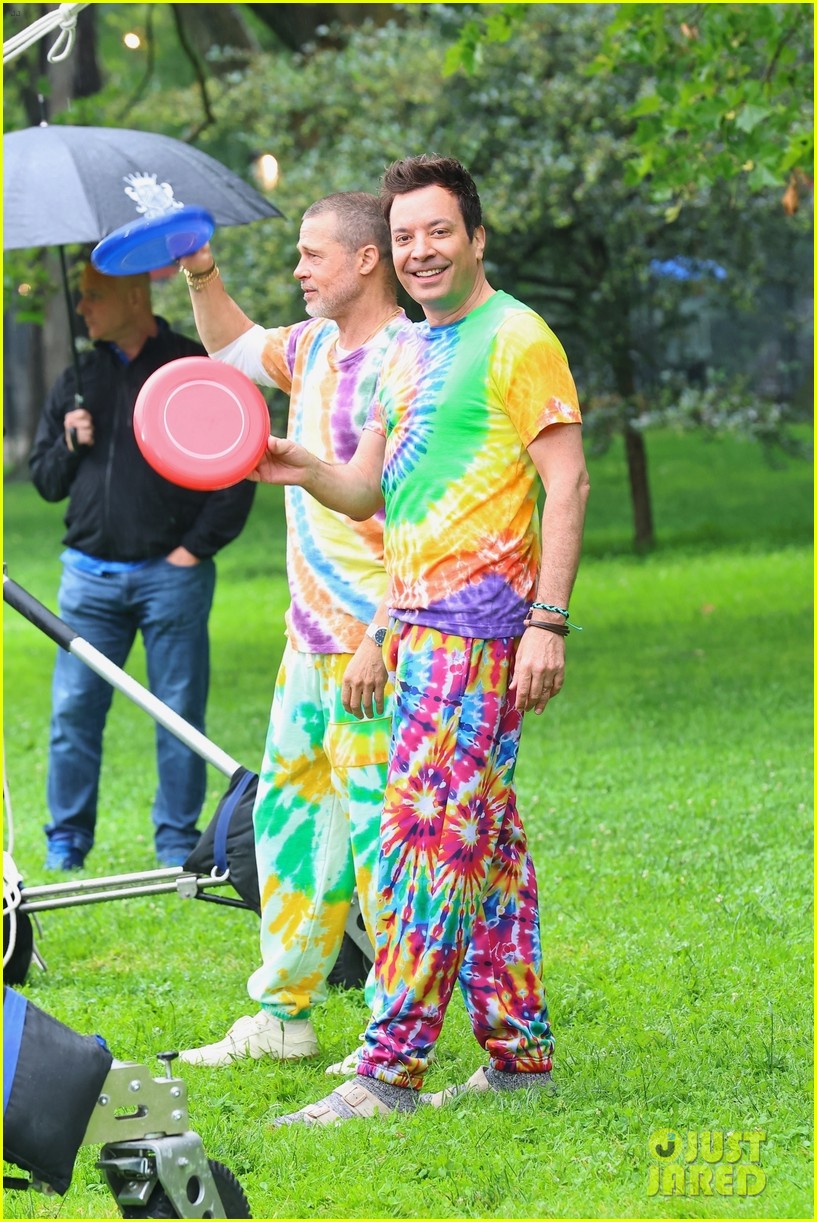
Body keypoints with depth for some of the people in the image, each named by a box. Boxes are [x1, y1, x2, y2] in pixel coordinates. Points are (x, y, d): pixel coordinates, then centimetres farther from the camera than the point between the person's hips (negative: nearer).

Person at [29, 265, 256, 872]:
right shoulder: (78, 379, 13)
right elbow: (44, 477, 19)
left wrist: (197, 546, -6)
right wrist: (69, 445, -2)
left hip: (170, 573, -3)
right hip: (90, 574, 4)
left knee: (180, 712, 1)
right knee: (74, 708, 0)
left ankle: (177, 840, 10)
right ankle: (67, 839, 9)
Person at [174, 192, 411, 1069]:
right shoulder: (316, 346, 11)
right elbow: (238, 349, 34)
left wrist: (380, 637, -24)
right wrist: (201, 275, 18)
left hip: (372, 642, -10)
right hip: (310, 637, 10)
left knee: (376, 825, -7)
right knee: (288, 814, 14)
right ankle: (282, 1016, 23)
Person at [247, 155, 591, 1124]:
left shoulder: (515, 339, -7)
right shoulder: (406, 352, 18)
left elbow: (567, 482, -11)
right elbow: (368, 488, 20)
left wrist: (548, 620, -17)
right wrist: (304, 469, -2)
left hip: (479, 620, -9)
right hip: (415, 622, 9)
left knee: (427, 829, -12)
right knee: (486, 841, 10)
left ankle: (392, 1067, -13)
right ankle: (519, 1049, 15)